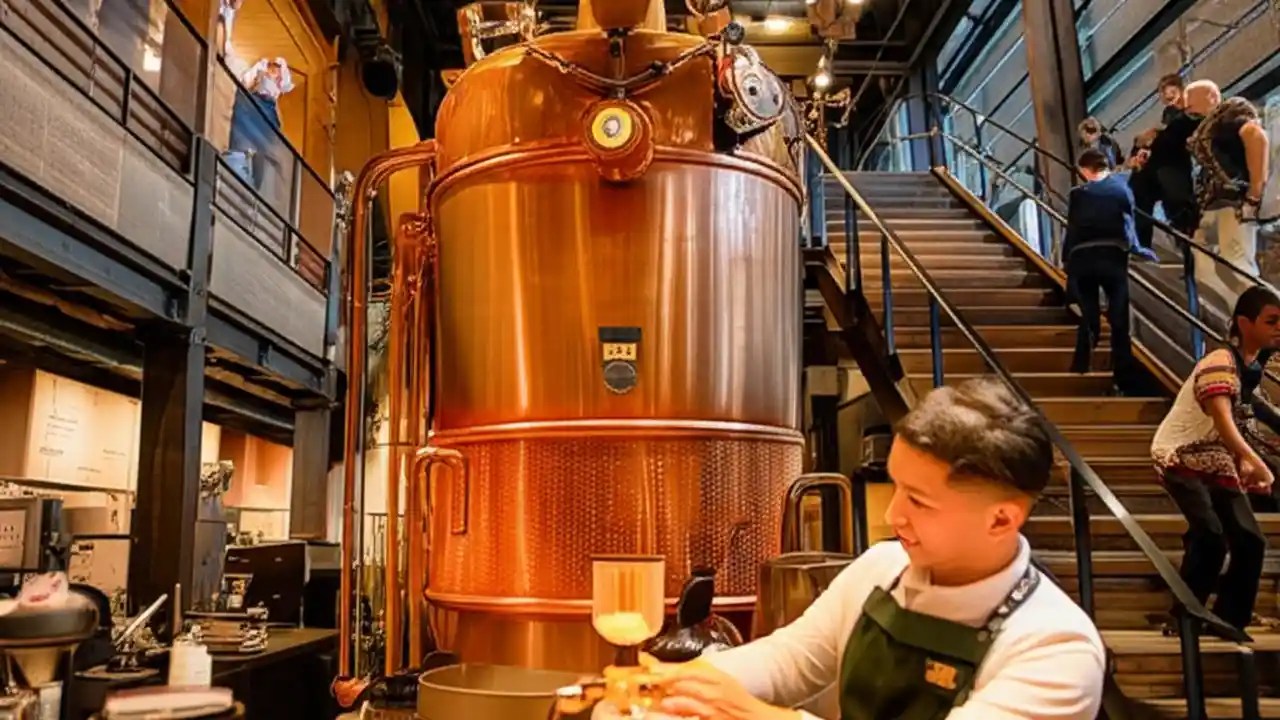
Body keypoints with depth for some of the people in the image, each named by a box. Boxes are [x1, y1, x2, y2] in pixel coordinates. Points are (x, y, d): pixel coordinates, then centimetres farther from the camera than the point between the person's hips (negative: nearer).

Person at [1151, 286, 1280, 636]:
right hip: (1180, 458, -9)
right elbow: (1223, 423, -32)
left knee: (1250, 540, 3)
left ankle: (1229, 624, 16)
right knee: (1210, 536, -23)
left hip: (1216, 462, 9)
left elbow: (1233, 424, 14)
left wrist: (1244, 463, 2)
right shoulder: (1220, 363, -20)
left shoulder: (1251, 366, 7)